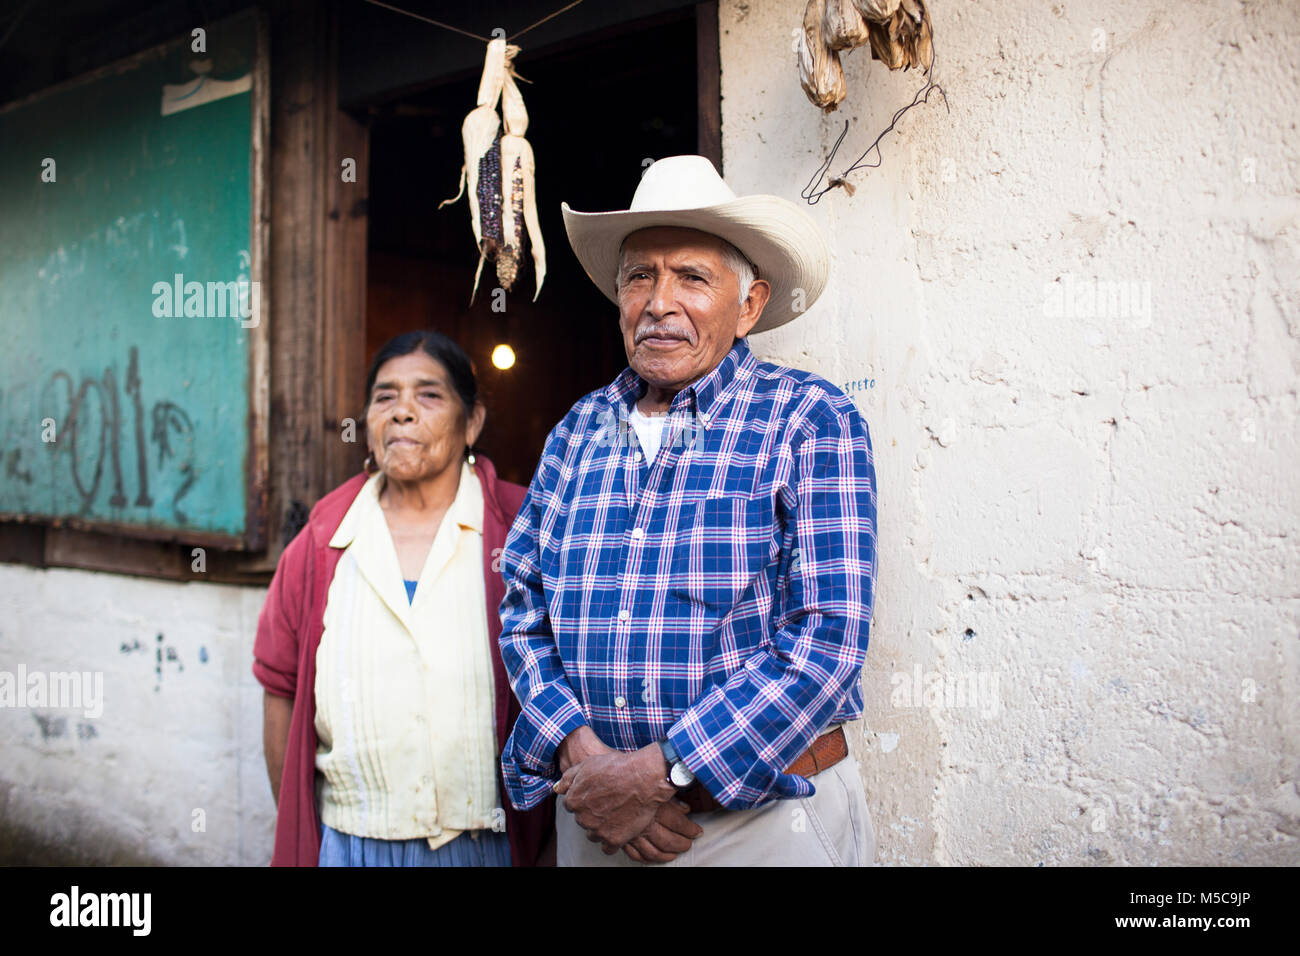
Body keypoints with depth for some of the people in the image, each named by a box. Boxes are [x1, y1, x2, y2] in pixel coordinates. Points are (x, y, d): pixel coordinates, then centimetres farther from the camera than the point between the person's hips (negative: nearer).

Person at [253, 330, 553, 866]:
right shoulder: (317, 548, 2)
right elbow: (281, 692, 7)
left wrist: (553, 842, -3)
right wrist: (294, 840, 8)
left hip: (487, 842, -1)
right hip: (348, 842, 2)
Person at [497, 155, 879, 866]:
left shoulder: (811, 421, -9)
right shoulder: (577, 432, 5)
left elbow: (827, 635, -17)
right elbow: (524, 610, 4)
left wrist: (659, 774, -19)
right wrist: (580, 751, -12)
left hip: (766, 814, -3)